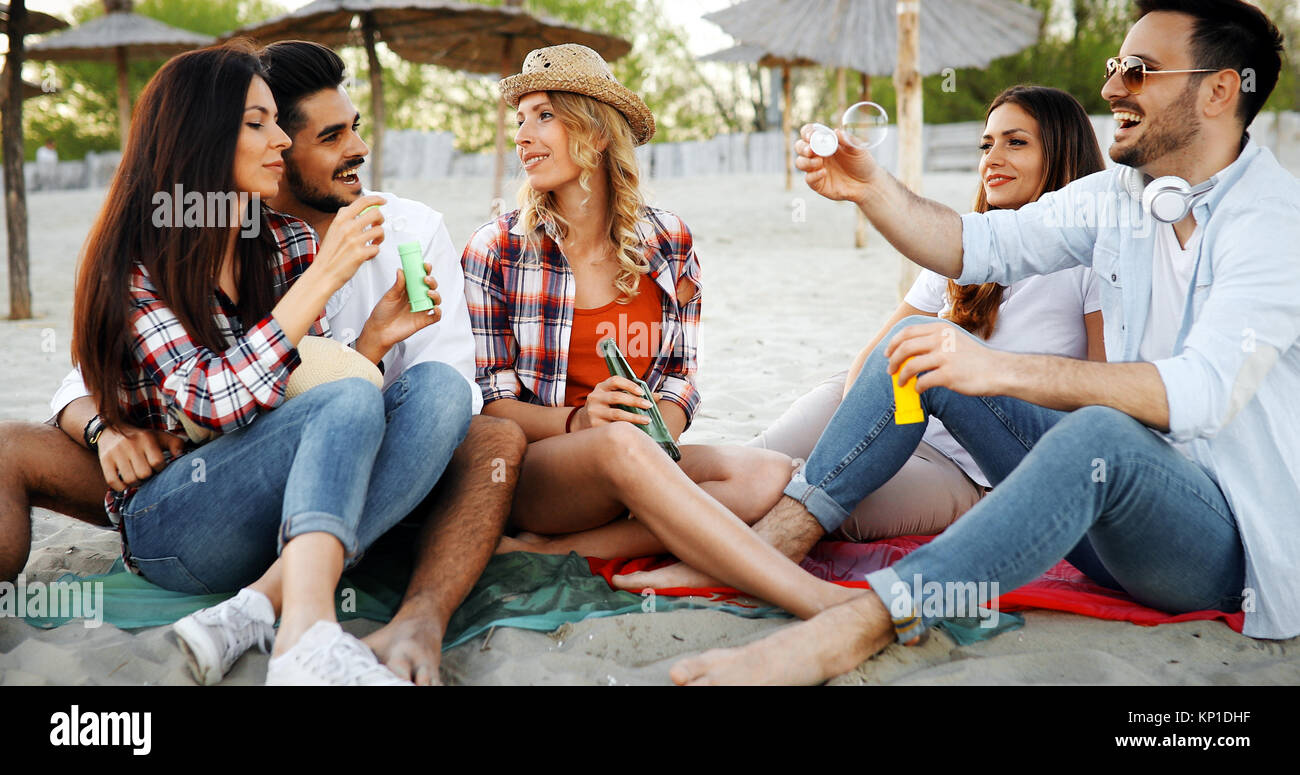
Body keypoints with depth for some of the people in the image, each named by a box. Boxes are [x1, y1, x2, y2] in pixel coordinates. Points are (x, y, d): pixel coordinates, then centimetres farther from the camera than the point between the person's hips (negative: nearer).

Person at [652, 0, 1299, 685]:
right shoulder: (1118, 195, 7)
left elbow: (1201, 390, -31)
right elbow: (977, 246, 6)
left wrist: (1000, 370, -38)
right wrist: (870, 187, -11)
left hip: (1223, 542, -7)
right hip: (1117, 490, 7)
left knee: (1098, 432, -41)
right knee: (921, 341, -1)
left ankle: (855, 628, -47)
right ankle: (780, 537, -11)